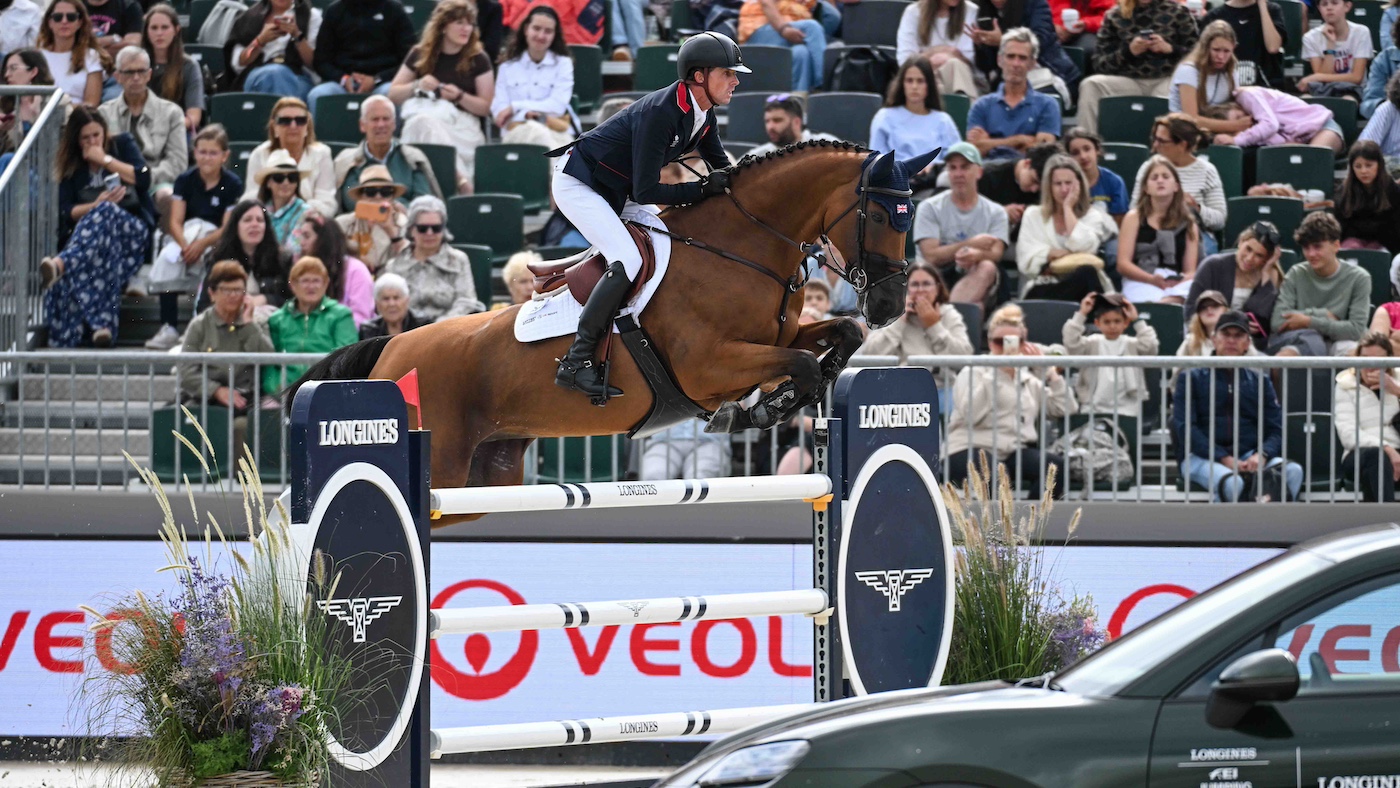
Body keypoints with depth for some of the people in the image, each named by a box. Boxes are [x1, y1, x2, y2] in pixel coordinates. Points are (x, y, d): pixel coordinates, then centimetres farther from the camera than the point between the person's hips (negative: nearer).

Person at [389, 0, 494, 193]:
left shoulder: (478, 60, 9)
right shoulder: (420, 55, 14)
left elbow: (486, 108, 6)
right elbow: (393, 95, 15)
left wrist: (459, 96, -12)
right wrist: (417, 86, -6)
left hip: (462, 123, -2)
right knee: (426, 123, -38)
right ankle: (459, 180, -54)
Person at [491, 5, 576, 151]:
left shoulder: (563, 63, 13)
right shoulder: (508, 66, 15)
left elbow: (558, 105, 0)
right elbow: (498, 109, 4)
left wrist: (515, 107, -4)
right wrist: (525, 114, -17)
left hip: (557, 134, 0)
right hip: (518, 132, 0)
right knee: (534, 130, -38)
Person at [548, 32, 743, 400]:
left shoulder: (703, 115, -3)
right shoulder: (659, 114, -31)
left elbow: (720, 167, 13)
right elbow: (646, 192, -31)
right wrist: (704, 189, -28)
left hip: (616, 191, 10)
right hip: (578, 185, -10)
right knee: (628, 260, -25)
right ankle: (576, 362, -24)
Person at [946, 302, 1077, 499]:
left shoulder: (1029, 380, 24)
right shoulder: (973, 373, 9)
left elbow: (1067, 408, 12)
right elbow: (971, 415, -11)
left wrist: (1049, 371, 6)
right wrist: (994, 374, -10)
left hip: (1016, 453, 5)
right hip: (972, 450, -5)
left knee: (1056, 466, -26)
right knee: (995, 473, -40)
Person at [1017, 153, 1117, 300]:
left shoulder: (1093, 217, 15)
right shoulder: (1033, 215, 17)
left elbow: (1082, 247, -8)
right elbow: (1026, 262, 6)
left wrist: (1068, 209, 2)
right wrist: (1051, 253, -11)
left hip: (1078, 287, 1)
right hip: (1042, 290, -1)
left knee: (1087, 272, -37)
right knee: (1086, 274, -35)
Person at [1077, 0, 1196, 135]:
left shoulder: (1177, 12, 8)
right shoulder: (1114, 16, 9)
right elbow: (1100, 64, 5)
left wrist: (1169, 48, -14)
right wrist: (1128, 51, -12)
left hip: (1168, 80, -2)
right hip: (1129, 81, 2)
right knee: (1089, 85, -23)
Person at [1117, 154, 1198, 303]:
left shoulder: (1188, 224, 20)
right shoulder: (1134, 218, 14)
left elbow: (1191, 271, 12)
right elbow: (1123, 264, 5)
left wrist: (1181, 280, -15)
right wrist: (1152, 279, -15)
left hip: (1178, 285, 2)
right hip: (1140, 281, -2)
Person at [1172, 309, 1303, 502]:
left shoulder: (1260, 382, 21)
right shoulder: (1191, 377, 12)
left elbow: (1276, 430, 13)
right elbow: (1185, 428, -1)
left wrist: (1261, 455, -11)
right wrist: (1224, 458, -14)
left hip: (1249, 456, 3)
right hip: (1202, 457, -3)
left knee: (1293, 471, -28)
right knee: (1231, 483, -38)